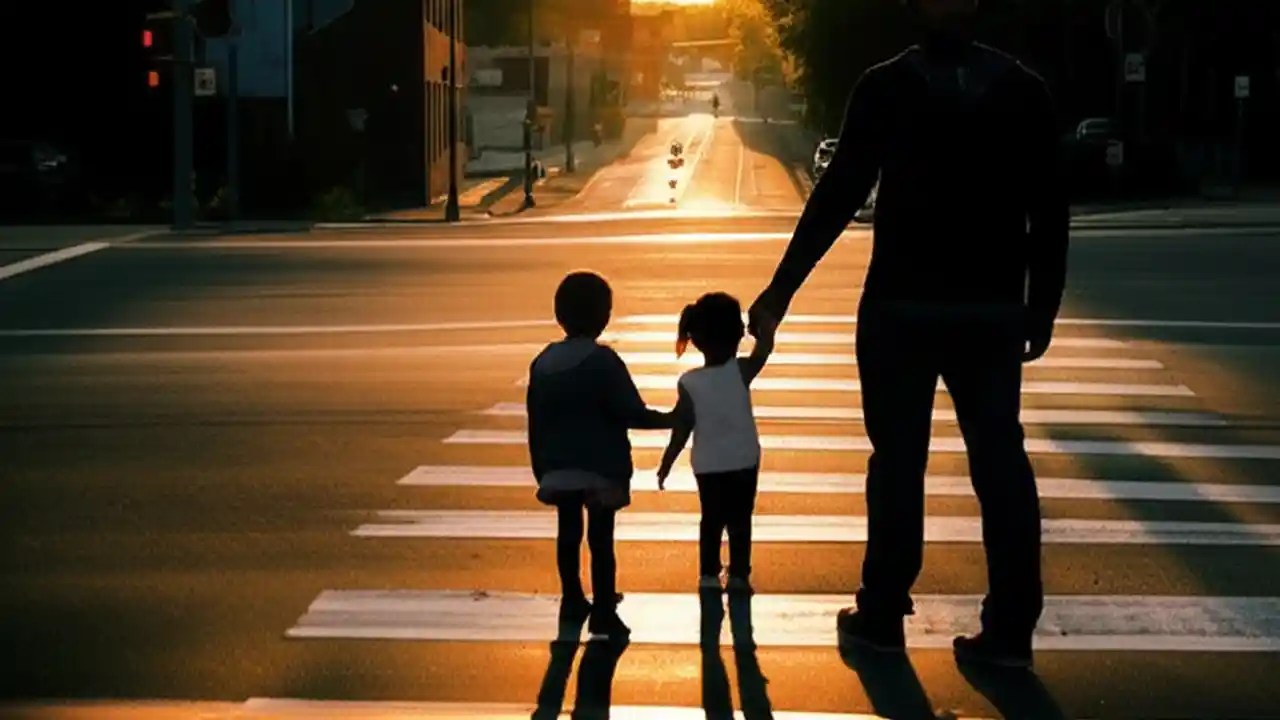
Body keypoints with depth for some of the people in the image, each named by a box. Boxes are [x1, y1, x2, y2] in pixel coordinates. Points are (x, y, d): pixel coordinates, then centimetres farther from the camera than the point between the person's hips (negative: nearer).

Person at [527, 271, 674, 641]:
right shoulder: (603, 361, -15)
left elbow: (535, 424, 8)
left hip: (558, 468, 5)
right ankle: (604, 613, 3)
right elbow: (632, 414, -17)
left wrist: (541, 471, 17)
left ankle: (573, 602, 27)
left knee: (568, 534, 16)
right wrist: (672, 420, -3)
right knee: (601, 539, 1)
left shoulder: (543, 362, 3)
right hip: (601, 468, -5)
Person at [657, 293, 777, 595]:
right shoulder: (742, 371, -15)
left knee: (711, 520, 14)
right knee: (740, 521, 8)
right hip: (743, 463, -1)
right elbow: (765, 347, 1)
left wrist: (665, 465, 0)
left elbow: (681, 431, -10)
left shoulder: (689, 383, -13)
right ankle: (738, 576, 7)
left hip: (708, 466, 1)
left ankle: (709, 576, 16)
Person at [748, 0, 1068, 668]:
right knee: (1001, 462, 5)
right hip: (993, 309, 2)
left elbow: (838, 195, -9)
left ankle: (882, 618, 11)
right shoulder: (1023, 88, 3)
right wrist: (1043, 306, 11)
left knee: (897, 462, 6)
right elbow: (1048, 208, 4)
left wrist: (782, 287, -5)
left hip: (901, 306, -2)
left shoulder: (885, 87, -5)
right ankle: (1010, 630, 5)